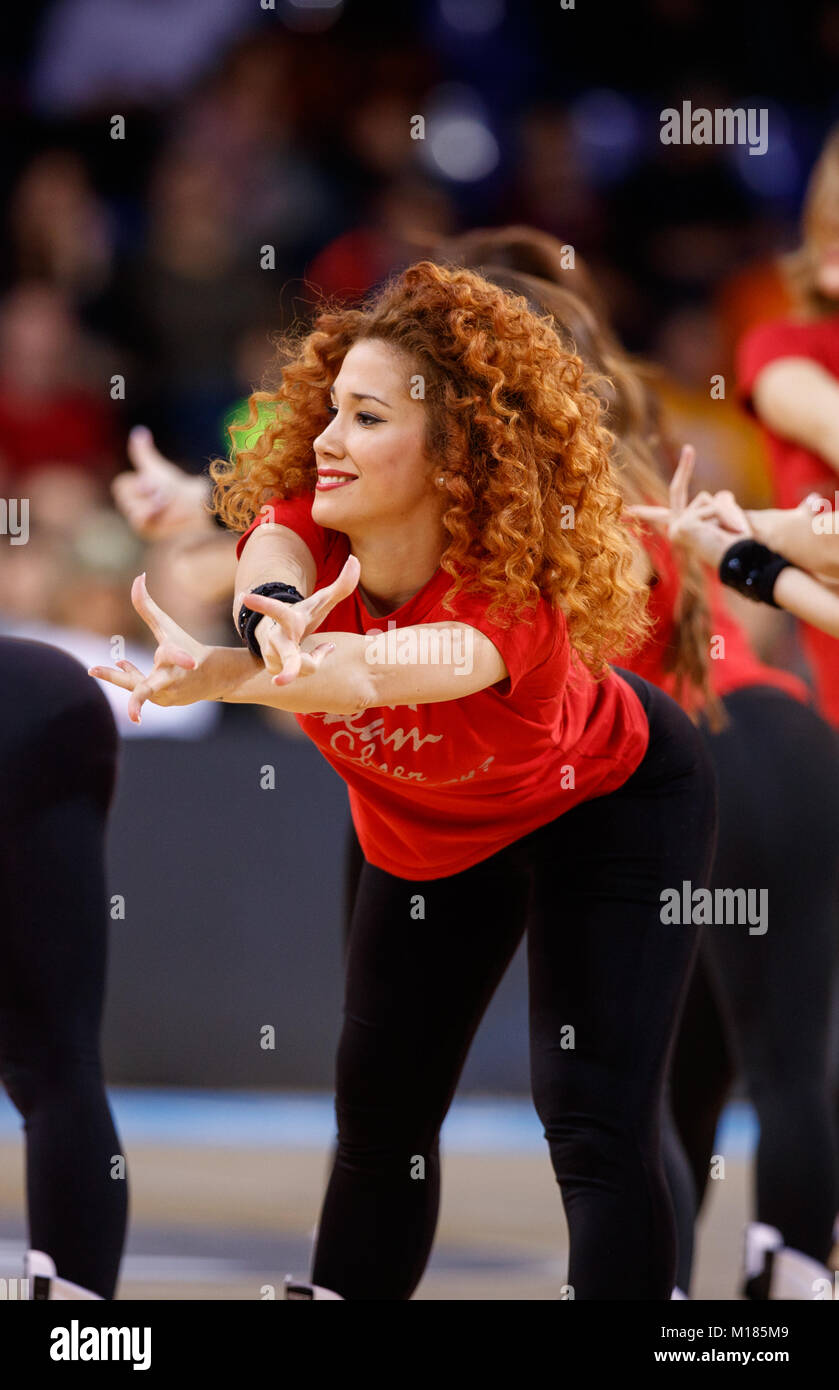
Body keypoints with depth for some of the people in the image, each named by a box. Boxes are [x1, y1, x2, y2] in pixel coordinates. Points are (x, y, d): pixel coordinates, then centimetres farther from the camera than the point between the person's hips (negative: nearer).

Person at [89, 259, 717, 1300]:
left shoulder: (510, 596, -41)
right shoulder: (302, 525, -26)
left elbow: (375, 671, -62)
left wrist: (214, 675, -81)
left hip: (606, 809, -6)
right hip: (427, 833, 6)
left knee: (594, 1126, -17)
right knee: (379, 1112, 11)